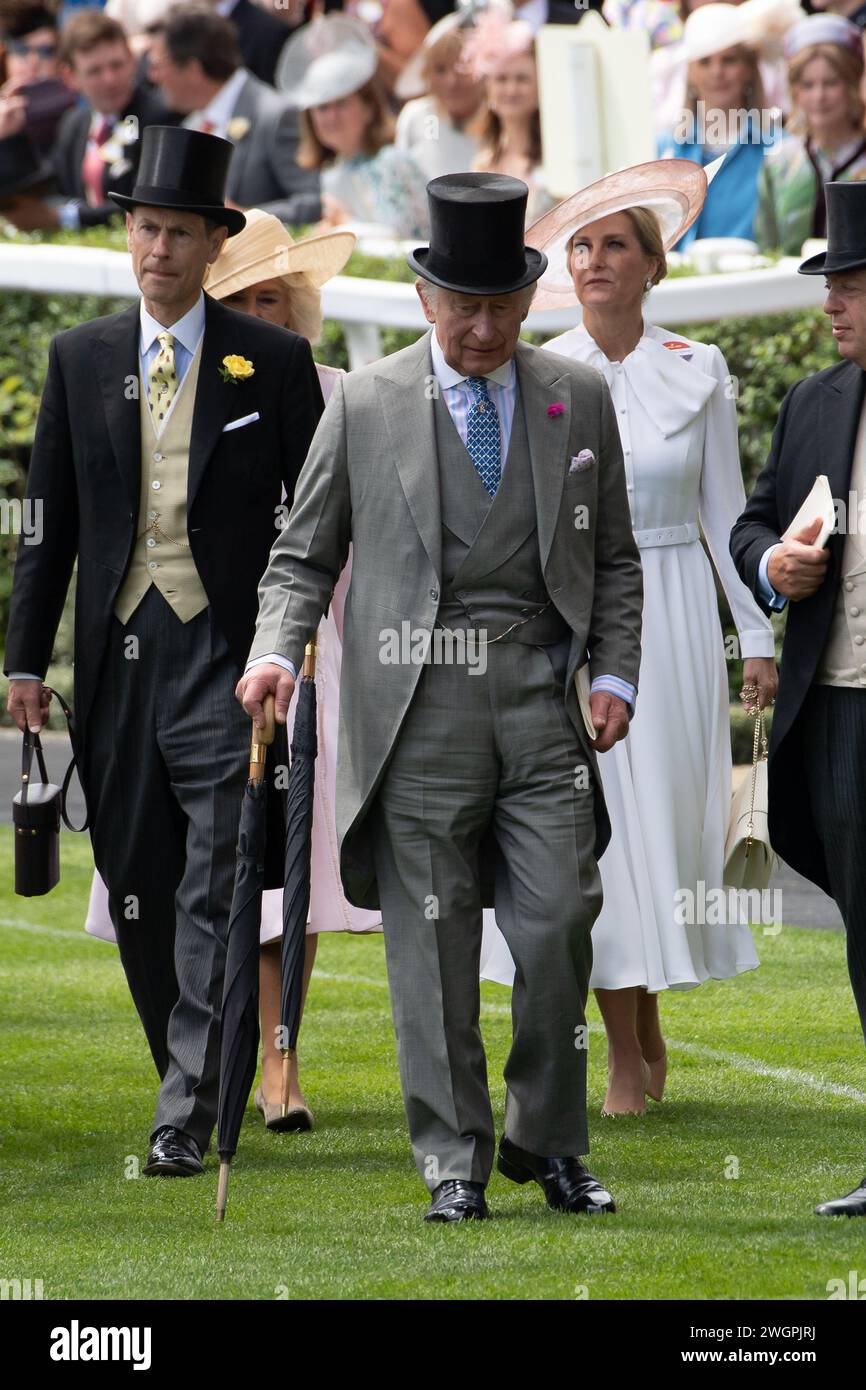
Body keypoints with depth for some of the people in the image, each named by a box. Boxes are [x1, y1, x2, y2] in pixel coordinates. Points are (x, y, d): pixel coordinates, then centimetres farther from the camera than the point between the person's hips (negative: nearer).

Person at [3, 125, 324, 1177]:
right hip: (117, 657, 4)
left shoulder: (274, 363, 2)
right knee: (137, 892, 8)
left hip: (228, 656, -4)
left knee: (214, 894, -10)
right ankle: (198, 1081, 23)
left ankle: (187, 1119, -12)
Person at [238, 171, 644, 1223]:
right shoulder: (363, 404, 4)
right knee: (433, 942, 0)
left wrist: (616, 672, 3)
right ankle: (454, 1162, 8)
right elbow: (304, 555, 8)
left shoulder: (577, 399, 10)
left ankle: (547, 1143, 12)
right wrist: (278, 650, -9)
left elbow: (613, 558, 15)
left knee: (558, 928, -4)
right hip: (418, 704, -1)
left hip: (541, 701, 1)